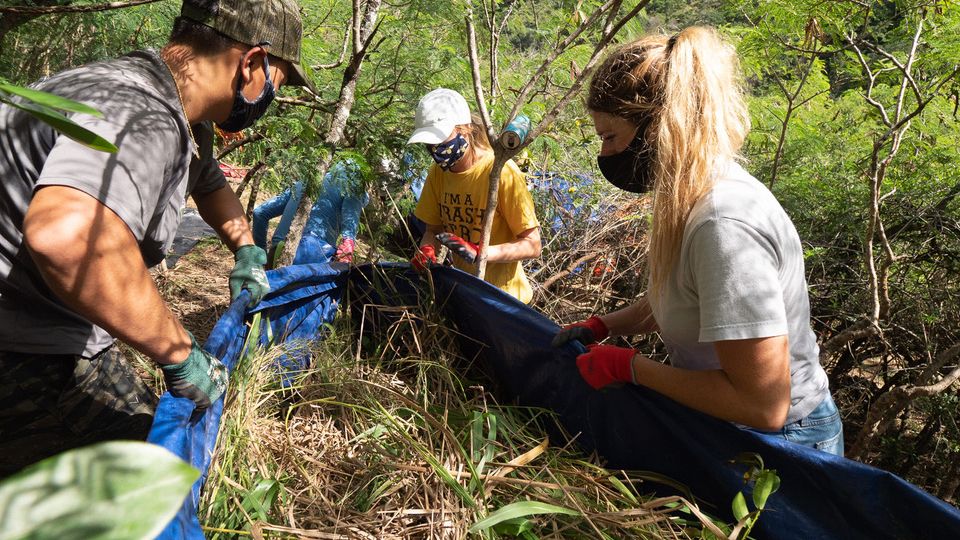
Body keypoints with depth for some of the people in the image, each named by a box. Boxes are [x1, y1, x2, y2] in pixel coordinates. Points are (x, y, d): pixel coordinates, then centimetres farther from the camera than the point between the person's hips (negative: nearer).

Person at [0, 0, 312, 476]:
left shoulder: (183, 124, 6)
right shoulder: (143, 116, -29)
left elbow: (209, 183, 30)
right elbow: (67, 235, -48)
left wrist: (247, 250, 25)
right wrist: (181, 355, -37)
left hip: (63, 338, 10)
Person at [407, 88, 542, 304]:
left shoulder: (502, 172, -20)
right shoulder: (438, 172, -1)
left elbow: (532, 246, -18)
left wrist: (478, 253, -30)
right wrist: (426, 250, -12)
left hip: (503, 295, -5)